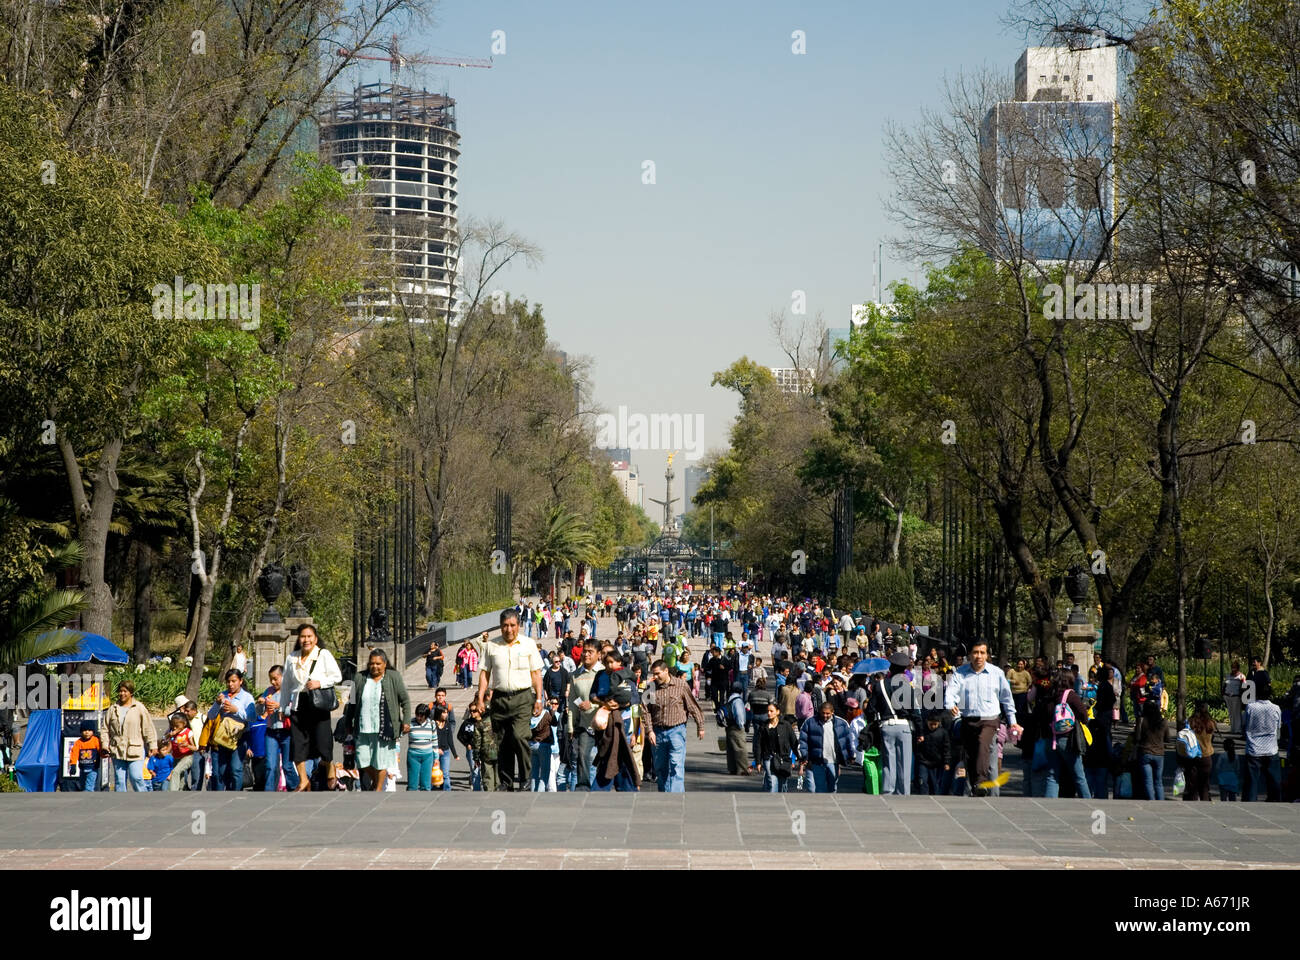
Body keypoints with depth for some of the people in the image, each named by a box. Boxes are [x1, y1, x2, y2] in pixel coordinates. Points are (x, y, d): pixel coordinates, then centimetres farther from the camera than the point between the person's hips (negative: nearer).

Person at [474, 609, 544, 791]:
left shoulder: (528, 644, 6)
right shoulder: (491, 646, 9)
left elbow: (536, 673, 8)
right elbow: (484, 673, 10)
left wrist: (539, 698, 0)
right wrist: (480, 697, 1)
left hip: (522, 697, -2)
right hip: (499, 698, 2)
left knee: (519, 736, -18)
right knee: (502, 742, 4)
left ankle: (525, 778, -8)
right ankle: (506, 781, 13)